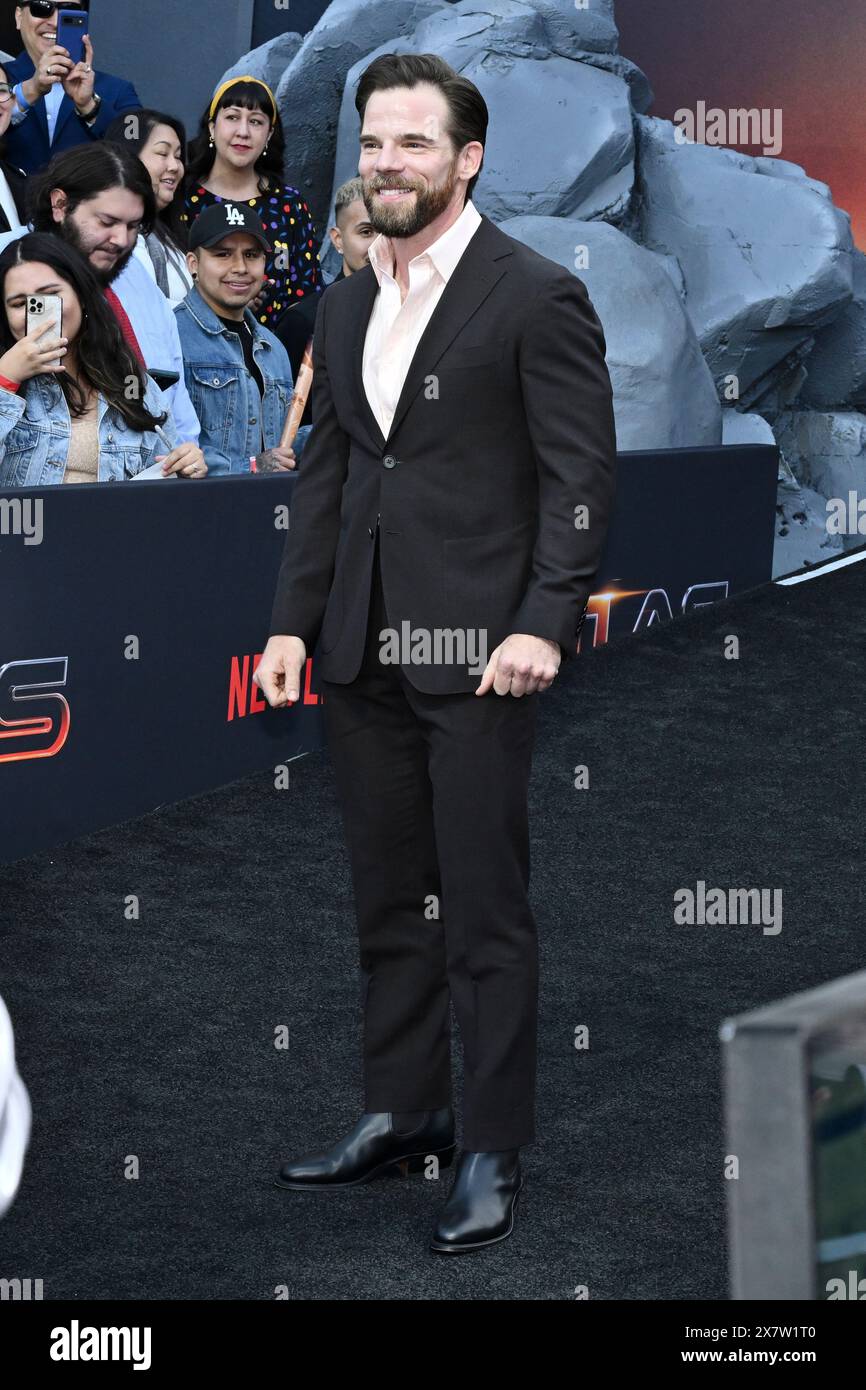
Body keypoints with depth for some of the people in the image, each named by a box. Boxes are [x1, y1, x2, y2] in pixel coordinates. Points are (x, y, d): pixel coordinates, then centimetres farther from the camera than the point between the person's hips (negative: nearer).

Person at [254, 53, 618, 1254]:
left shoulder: (537, 296, -7)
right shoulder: (345, 306, 14)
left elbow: (582, 475, -10)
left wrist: (544, 625, -18)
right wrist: (294, 619, 9)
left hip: (477, 654, -7)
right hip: (363, 656, 7)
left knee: (485, 912, -2)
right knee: (388, 902, 14)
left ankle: (493, 1151, 6)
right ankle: (403, 1113, 25)